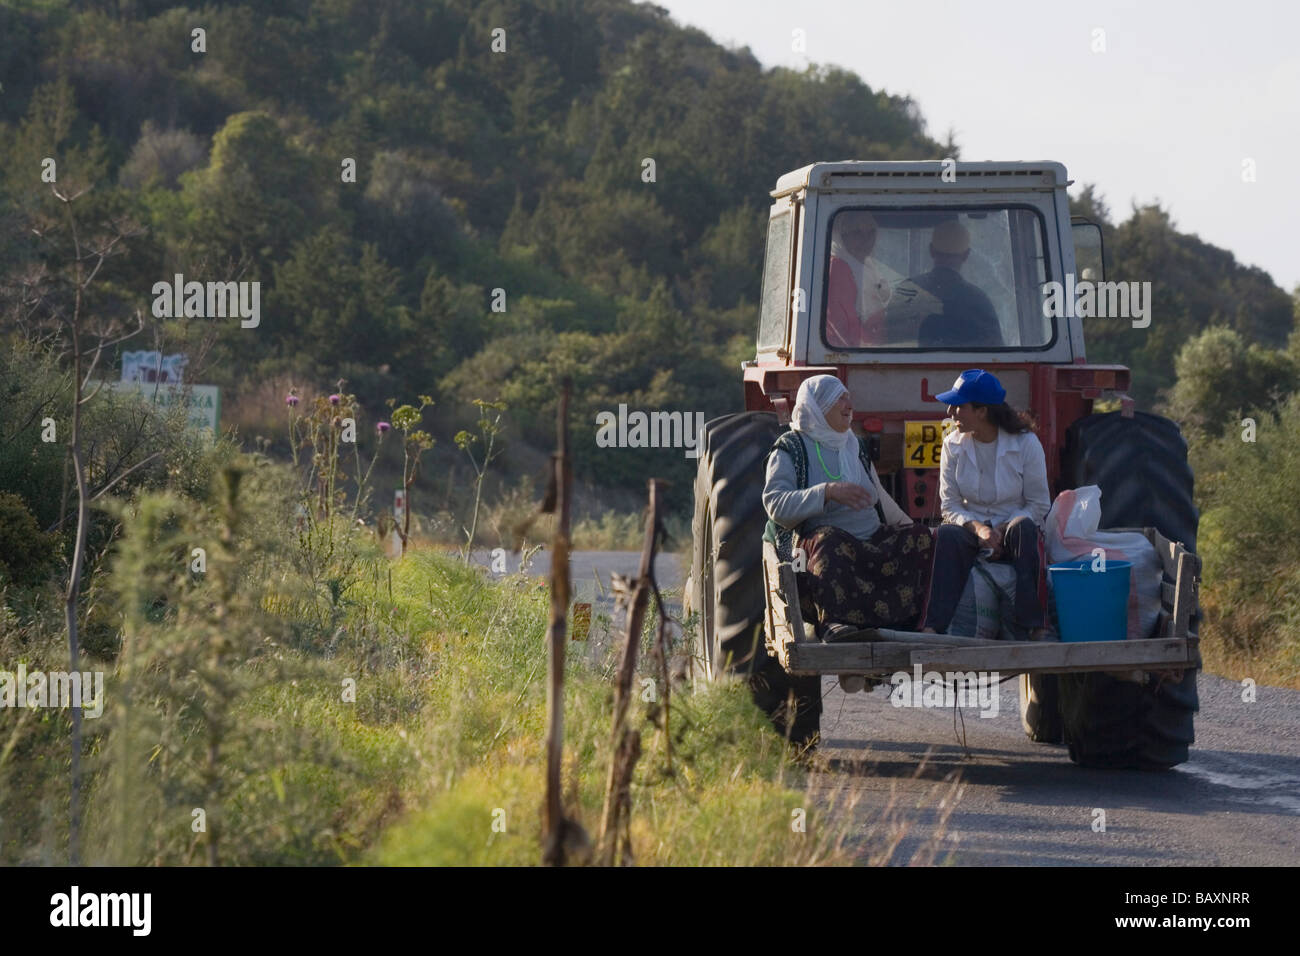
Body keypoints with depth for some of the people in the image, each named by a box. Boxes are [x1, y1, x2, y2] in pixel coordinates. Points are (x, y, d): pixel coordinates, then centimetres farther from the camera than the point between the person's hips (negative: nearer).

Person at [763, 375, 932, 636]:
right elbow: (775, 504, -10)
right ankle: (834, 622, -59)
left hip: (875, 542, 6)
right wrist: (828, 492, -21)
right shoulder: (788, 450, 6)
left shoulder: (854, 447, 26)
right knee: (828, 540, -39)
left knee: (921, 536, -19)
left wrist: (909, 527, 23)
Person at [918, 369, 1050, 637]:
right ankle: (934, 626, -43)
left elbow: (1039, 505, -3)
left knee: (1023, 527, -37)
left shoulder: (1025, 443, -6)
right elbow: (949, 505, 2)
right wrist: (978, 528, -19)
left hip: (1012, 529, -2)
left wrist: (1002, 532, -19)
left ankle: (1033, 625, -39)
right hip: (972, 527, 2)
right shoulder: (953, 444, 3)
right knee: (946, 535, -32)